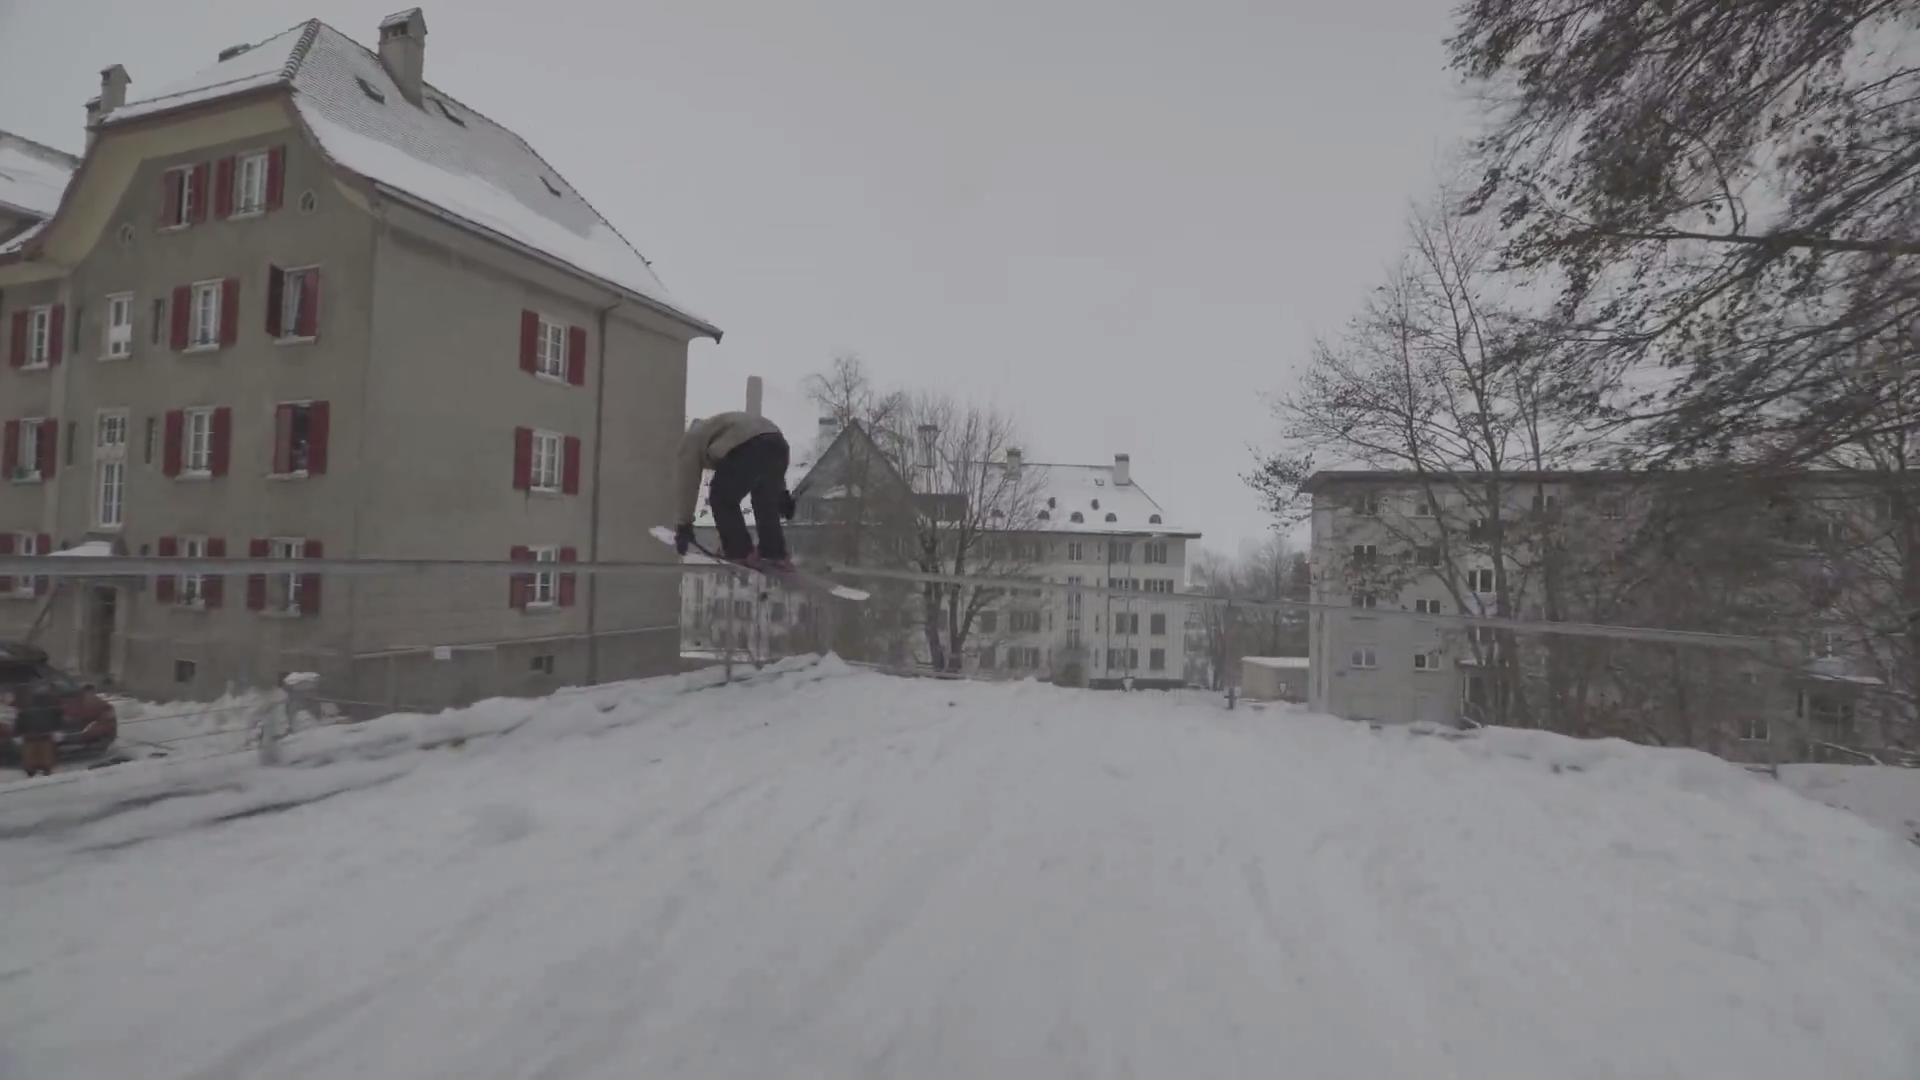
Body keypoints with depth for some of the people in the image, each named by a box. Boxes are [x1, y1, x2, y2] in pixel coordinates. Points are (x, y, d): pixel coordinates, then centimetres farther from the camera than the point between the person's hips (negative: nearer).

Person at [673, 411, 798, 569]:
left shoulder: (691, 439, 27)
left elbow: (688, 485, 22)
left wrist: (684, 524, 26)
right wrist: (780, 491, 33)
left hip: (747, 448, -7)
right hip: (777, 443, 7)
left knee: (722, 499, 13)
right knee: (767, 502, 25)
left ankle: (740, 552, 12)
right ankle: (776, 555, 23)